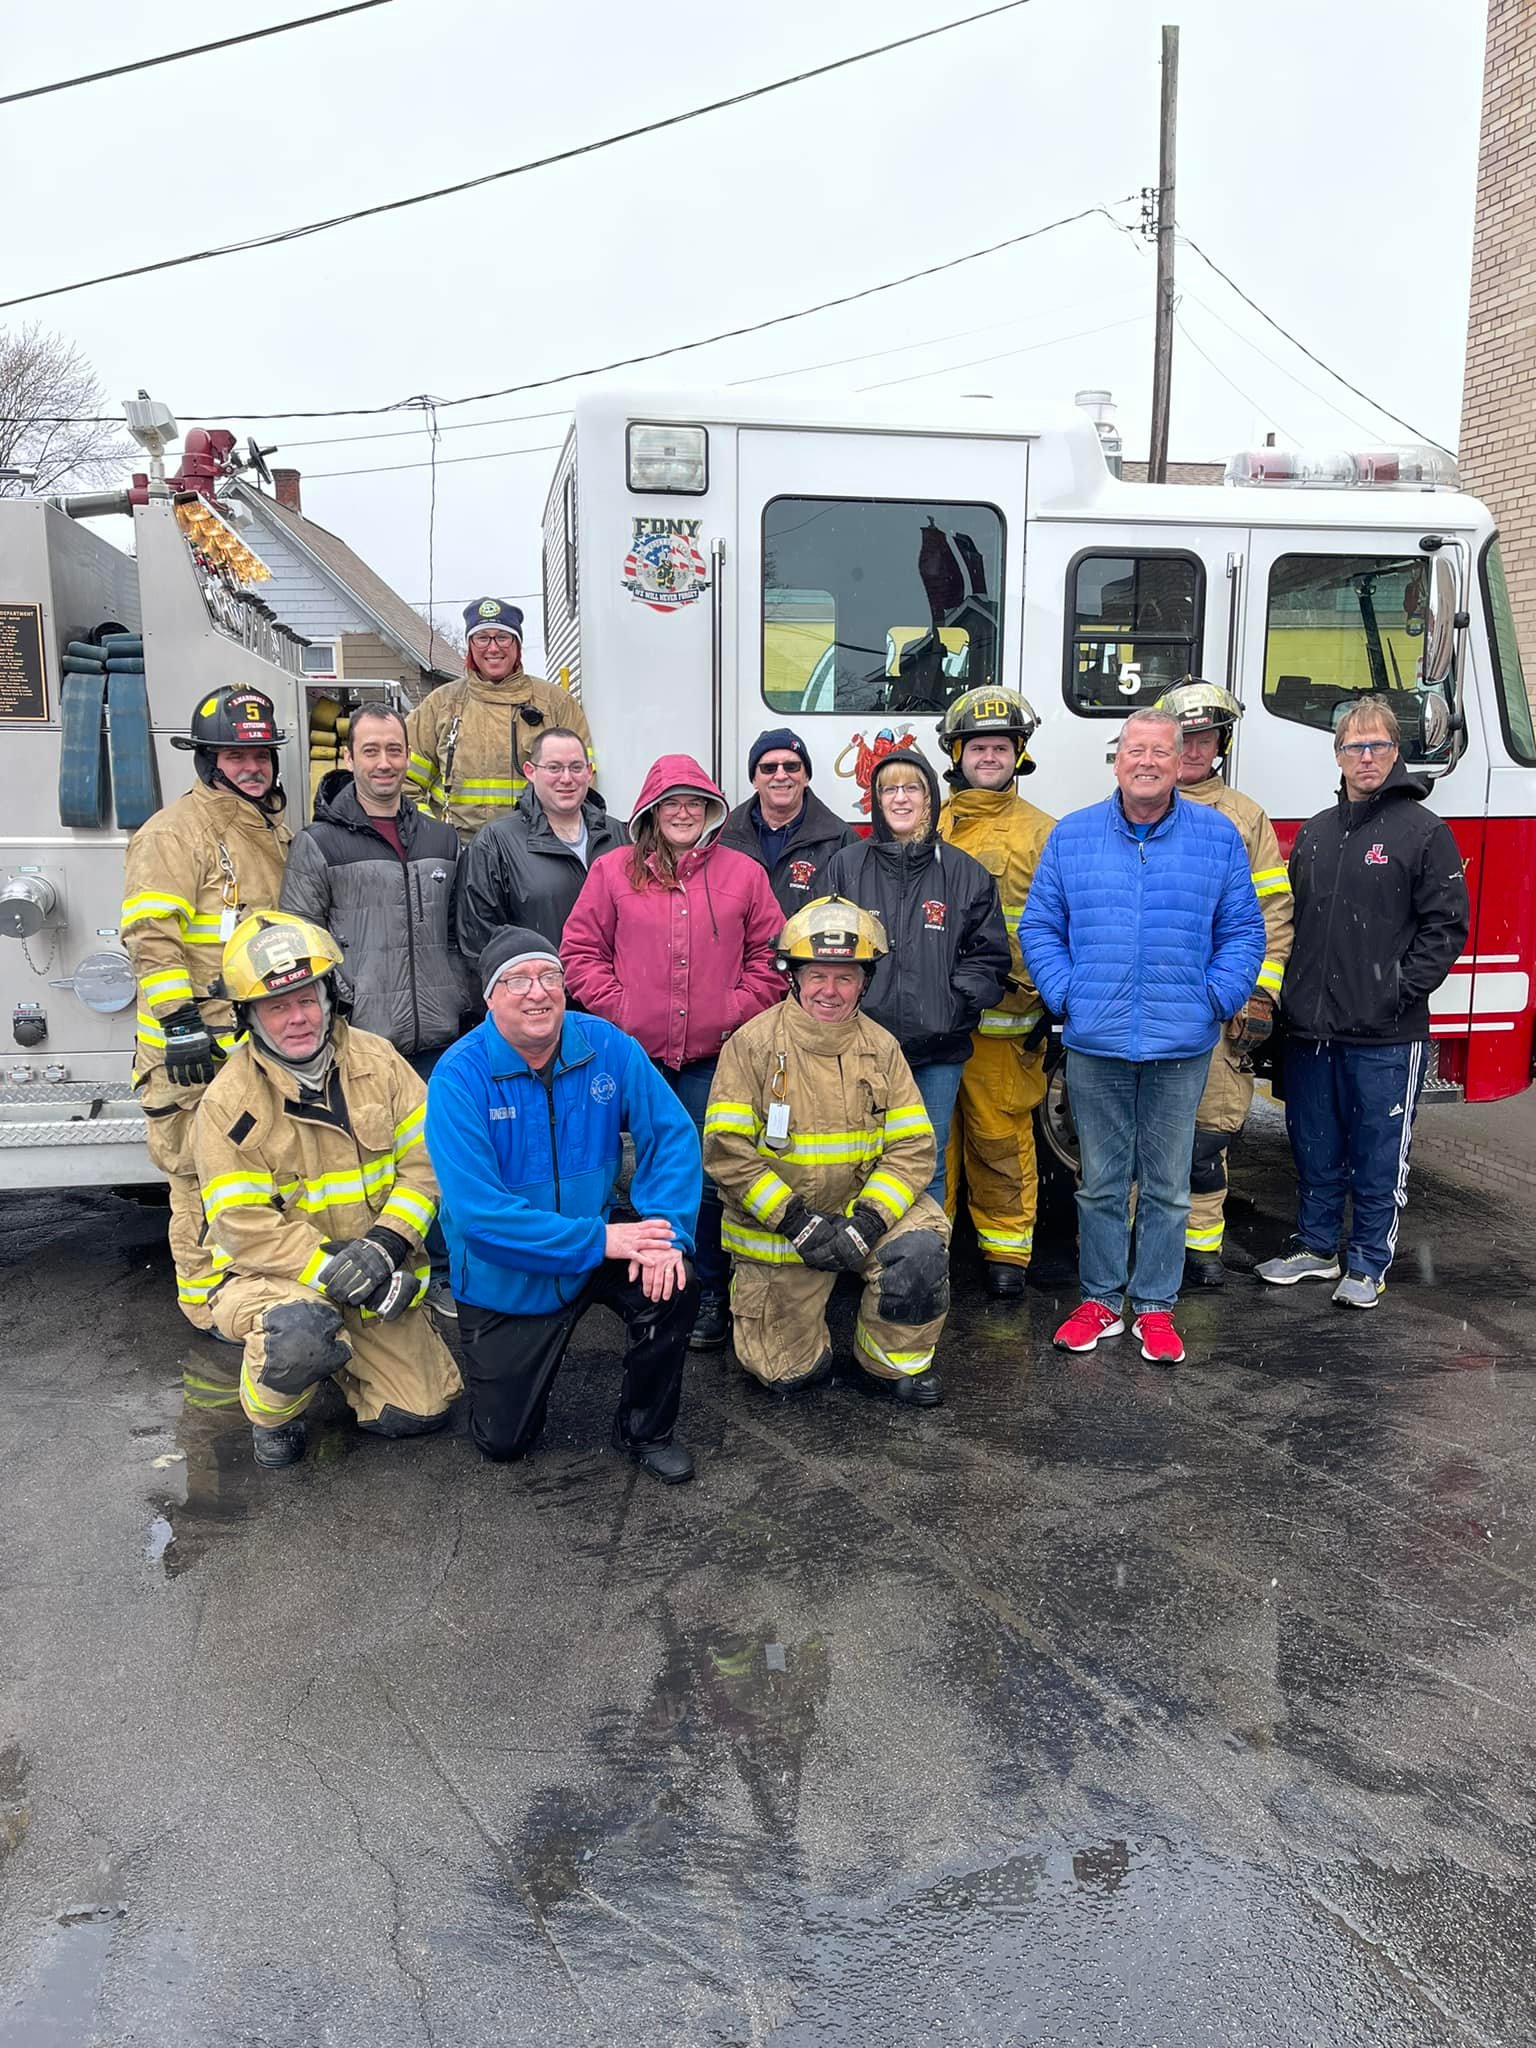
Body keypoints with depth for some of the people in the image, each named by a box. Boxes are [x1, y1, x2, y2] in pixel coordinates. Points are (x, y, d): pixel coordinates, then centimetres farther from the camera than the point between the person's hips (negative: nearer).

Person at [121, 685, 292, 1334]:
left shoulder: (275, 832, 17)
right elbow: (150, 936, -18)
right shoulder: (175, 831, -10)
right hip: (199, 1047, -8)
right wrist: (180, 1022, -22)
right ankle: (210, 1307, 6)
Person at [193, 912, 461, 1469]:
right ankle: (271, 1417, -3)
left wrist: (387, 1243, -21)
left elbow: (425, 1159, -5)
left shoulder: (376, 1060, -3)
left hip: (378, 1275, 4)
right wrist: (337, 1271, -26)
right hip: (272, 1274, -4)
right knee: (300, 1331, -38)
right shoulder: (228, 1104, -14)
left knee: (422, 1413, -1)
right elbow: (245, 1228, -18)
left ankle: (337, 1348, 29)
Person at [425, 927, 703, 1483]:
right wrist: (599, 1240, -29)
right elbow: (478, 1211, -27)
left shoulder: (607, 1047, -11)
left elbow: (671, 1135, -10)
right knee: (503, 1442, 4)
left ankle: (646, 1431, -1)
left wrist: (666, 1233, -27)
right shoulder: (459, 1077, -22)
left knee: (672, 1283, -28)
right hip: (503, 1280, -2)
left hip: (603, 1239, 2)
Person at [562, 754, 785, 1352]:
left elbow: (770, 956, 8)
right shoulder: (613, 870, 5)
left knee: (709, 1175, 2)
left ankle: (711, 1294, 16)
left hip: (712, 1056, 0)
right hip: (635, 1055, 0)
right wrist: (616, 1008, -5)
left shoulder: (744, 874, 6)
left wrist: (737, 1011, -3)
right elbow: (581, 950, 5)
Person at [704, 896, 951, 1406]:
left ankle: (896, 1359, -1)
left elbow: (912, 1147, -4)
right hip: (775, 1226, -2)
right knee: (788, 1374, 1)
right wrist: (797, 1220, -20)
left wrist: (869, 1220, -19)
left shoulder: (881, 1048, 0)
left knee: (920, 1248, -28)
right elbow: (726, 1150, -14)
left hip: (865, 1205, 2)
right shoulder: (754, 1043, -10)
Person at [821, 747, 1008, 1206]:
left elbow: (988, 956, 8)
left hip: (938, 1052, 1)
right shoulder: (845, 867, 7)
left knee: (928, 1167, 8)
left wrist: (956, 1005, -7)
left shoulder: (964, 873, 7)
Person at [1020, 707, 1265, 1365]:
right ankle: (1099, 1301, 22)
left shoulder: (1218, 836, 4)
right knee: (1101, 1183, 9)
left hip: (1181, 1045, 0)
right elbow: (1040, 925, 7)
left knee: (1167, 1186, 8)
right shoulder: (1071, 836, 5)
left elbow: (1243, 930, 5)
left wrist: (1217, 999, -6)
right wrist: (1064, 993, -5)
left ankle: (1154, 1307, 21)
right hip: (1094, 1044, 0)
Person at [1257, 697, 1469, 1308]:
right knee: (1314, 1149, 15)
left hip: (1385, 1035, -5)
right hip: (1310, 1028, 5)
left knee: (1377, 1157, 5)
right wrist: (1287, 993, 6)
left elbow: (1445, 924, -7)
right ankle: (1315, 1246, 30)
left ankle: (1368, 1265, 18)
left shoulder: (1423, 830, -3)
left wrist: (1404, 990, -14)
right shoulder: (1314, 832, 13)